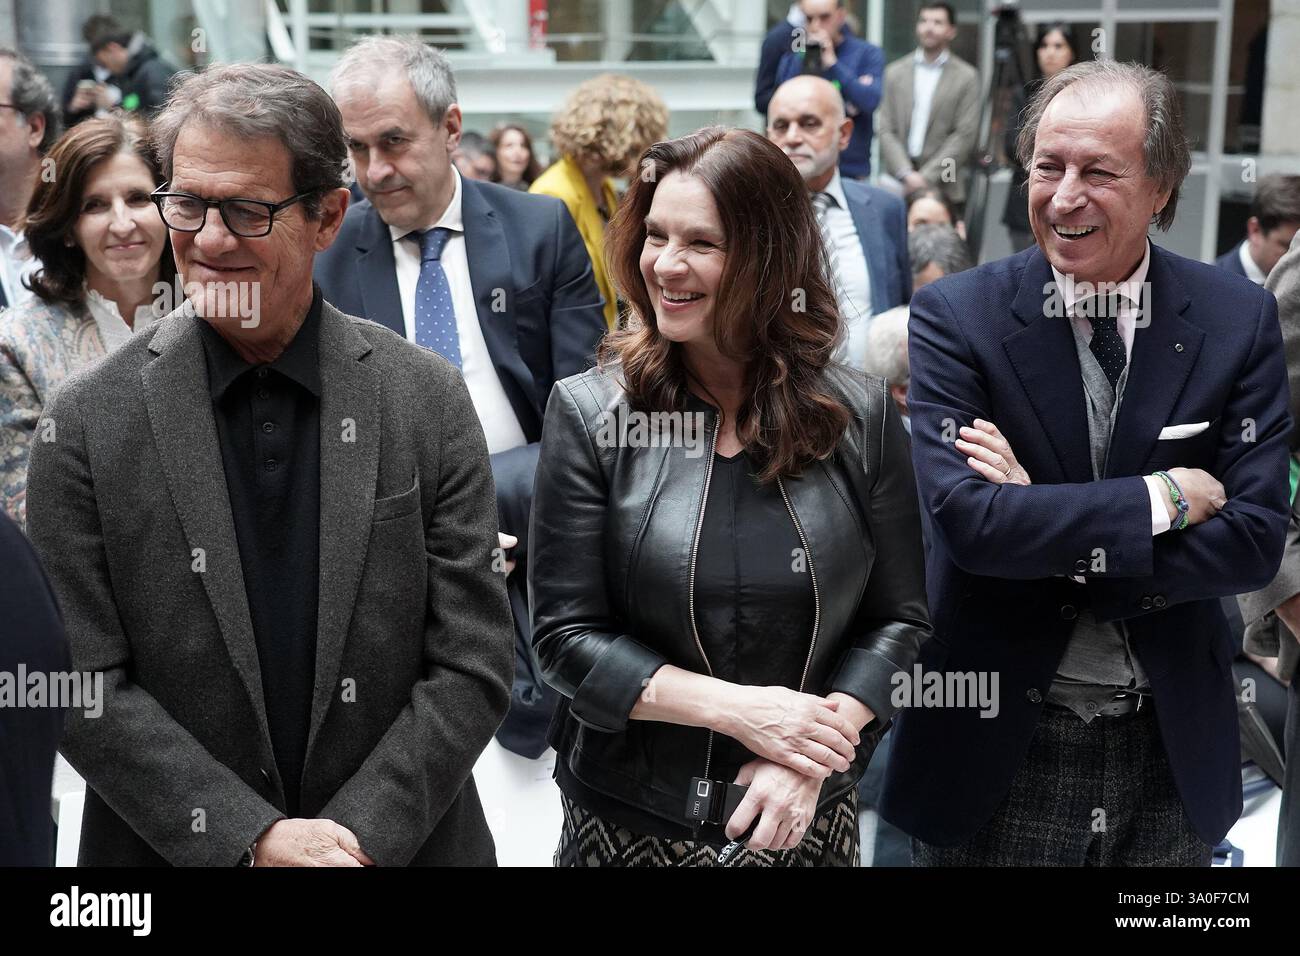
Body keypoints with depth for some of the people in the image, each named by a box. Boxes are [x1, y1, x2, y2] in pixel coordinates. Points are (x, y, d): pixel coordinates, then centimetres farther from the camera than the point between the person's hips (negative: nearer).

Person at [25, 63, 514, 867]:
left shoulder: (429, 400, -7)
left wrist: (360, 835, -16)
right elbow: (84, 687, -10)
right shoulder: (87, 423, -9)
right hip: (178, 854, 0)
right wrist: (252, 839, -17)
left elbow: (473, 664, -7)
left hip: (406, 842, 1)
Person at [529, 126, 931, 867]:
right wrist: (737, 709, -19)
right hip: (630, 819, -1)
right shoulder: (589, 411, -9)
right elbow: (566, 635, -10)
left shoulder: (861, 415, -4)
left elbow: (899, 619, -1)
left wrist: (814, 753, -16)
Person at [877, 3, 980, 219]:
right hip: (899, 186, 2)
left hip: (945, 190, -2)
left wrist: (926, 177, -10)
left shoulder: (966, 77, 4)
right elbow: (886, 130, 5)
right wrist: (906, 174, -8)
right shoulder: (895, 72, 11)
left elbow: (964, 136, -3)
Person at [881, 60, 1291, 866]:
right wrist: (1164, 496, -16)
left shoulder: (1239, 320, -3)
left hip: (1174, 748, 2)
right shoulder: (955, 316, -9)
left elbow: (1256, 540, -9)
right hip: (1000, 751, -2)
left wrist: (1048, 532, -17)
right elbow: (967, 520, -20)